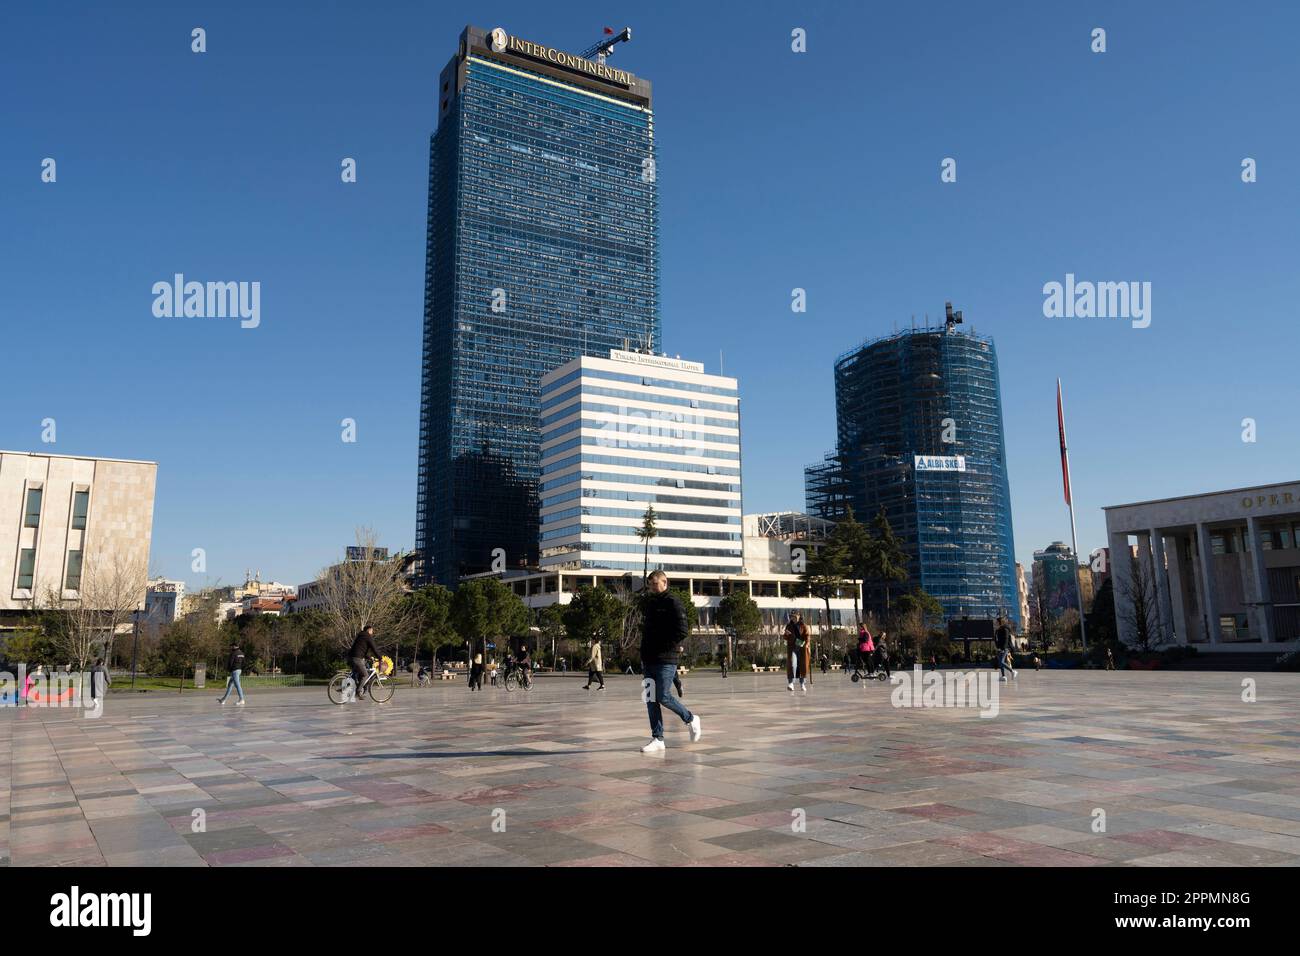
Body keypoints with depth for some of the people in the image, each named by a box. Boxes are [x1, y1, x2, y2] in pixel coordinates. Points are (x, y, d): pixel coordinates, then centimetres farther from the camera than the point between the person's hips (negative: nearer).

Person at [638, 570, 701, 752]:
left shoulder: (673, 603, -7)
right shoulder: (648, 603, 16)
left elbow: (681, 633, -14)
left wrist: (663, 648, -14)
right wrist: (644, 652, 11)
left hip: (665, 660, -7)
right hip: (648, 660, 7)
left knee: (663, 697, -9)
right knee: (650, 699, 4)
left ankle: (691, 719, 15)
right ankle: (657, 739, 10)